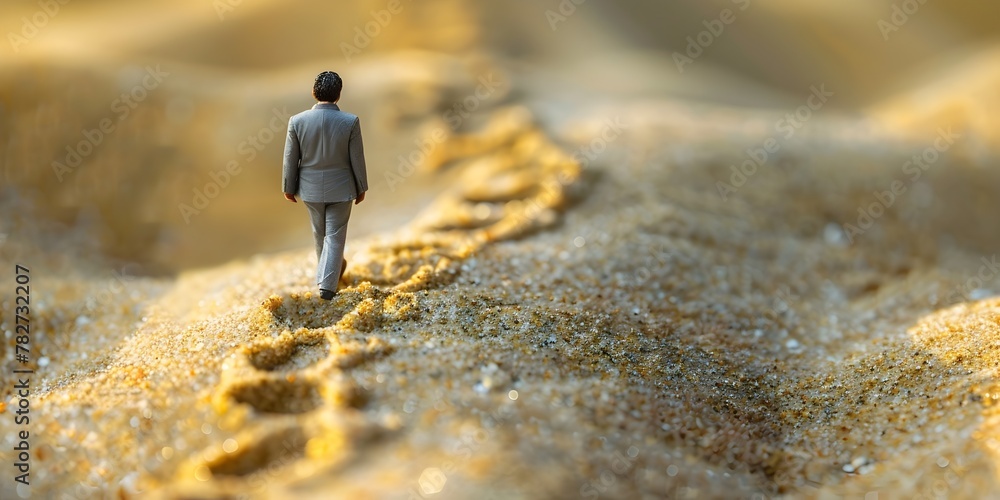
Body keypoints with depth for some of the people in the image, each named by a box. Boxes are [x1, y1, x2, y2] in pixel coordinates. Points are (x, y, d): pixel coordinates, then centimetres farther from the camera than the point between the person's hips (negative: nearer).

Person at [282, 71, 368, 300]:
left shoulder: (297, 121, -13)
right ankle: (327, 284, 3)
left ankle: (328, 270, 44)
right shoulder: (350, 122, -16)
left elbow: (290, 159, -5)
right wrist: (361, 188, 6)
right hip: (340, 188, -2)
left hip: (311, 188, 2)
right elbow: (357, 159, -8)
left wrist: (288, 187, 9)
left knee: (320, 233, 22)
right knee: (335, 236, 6)